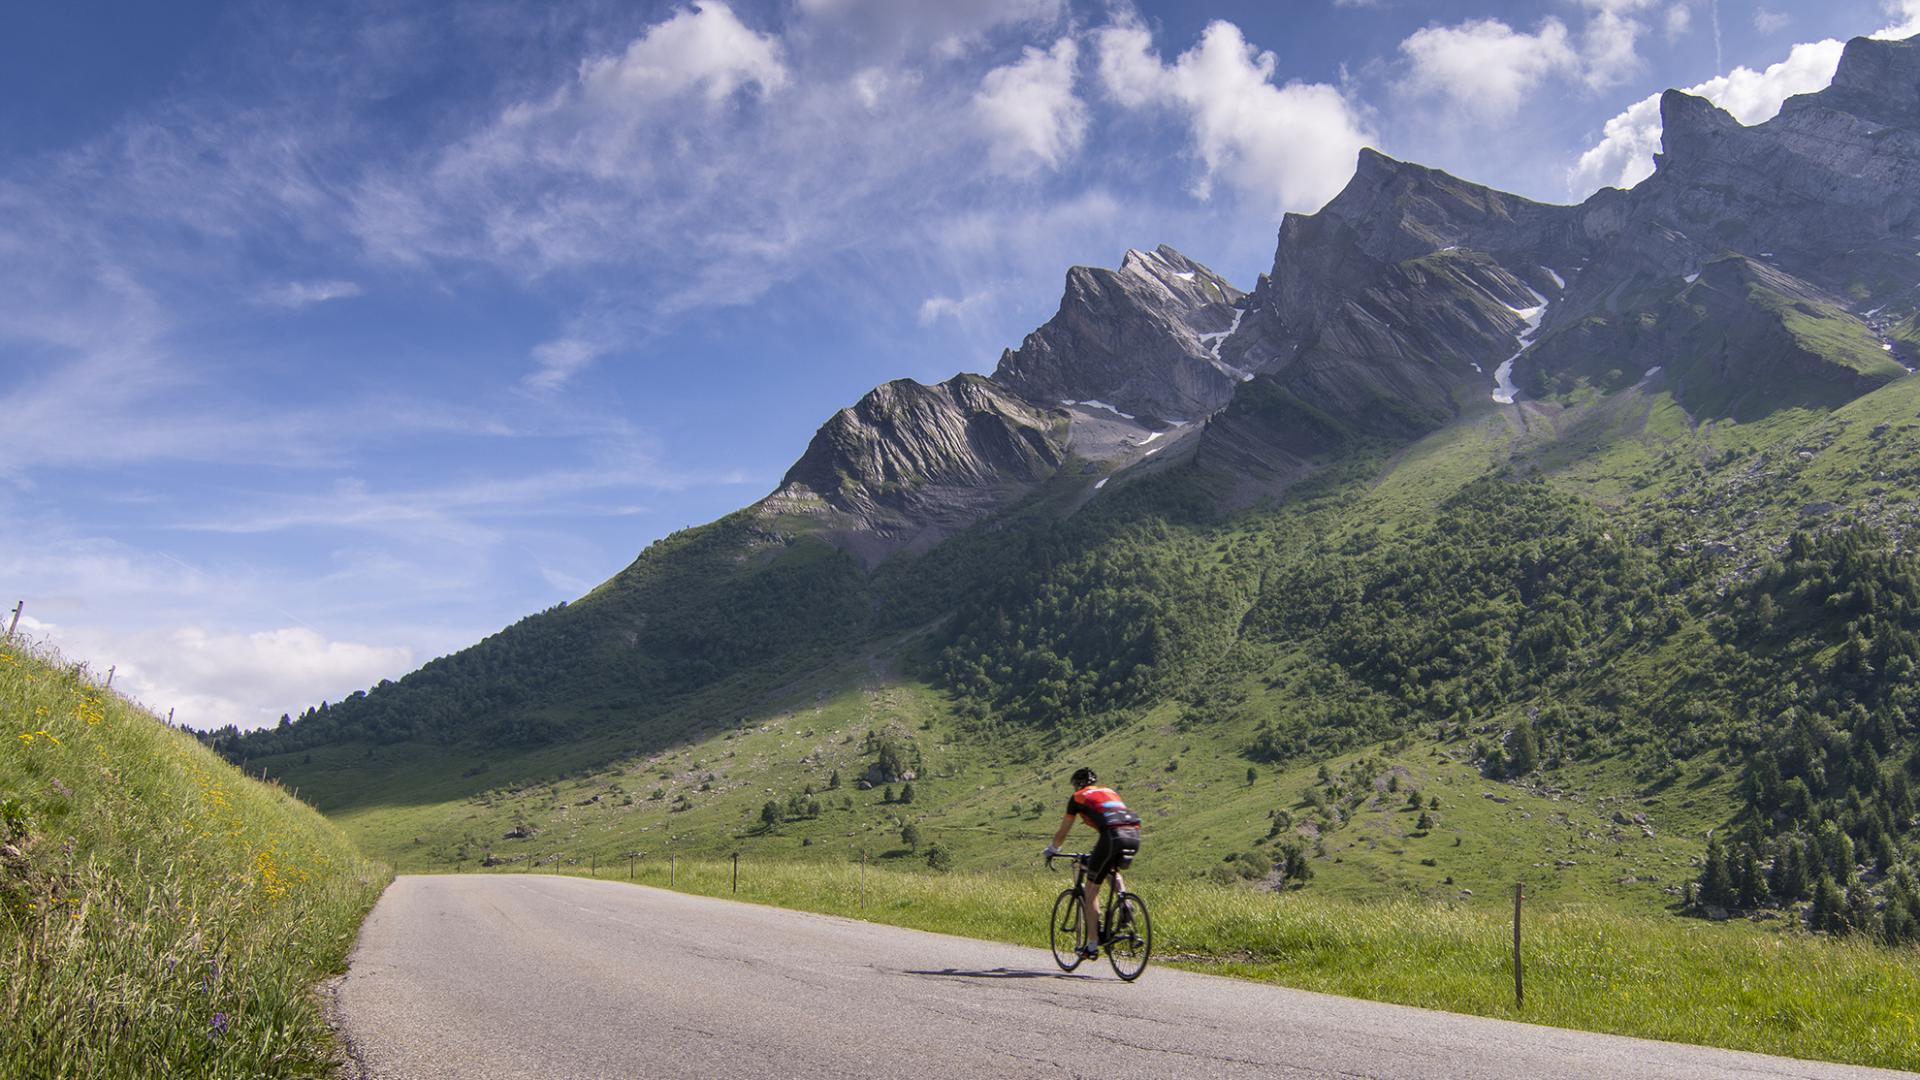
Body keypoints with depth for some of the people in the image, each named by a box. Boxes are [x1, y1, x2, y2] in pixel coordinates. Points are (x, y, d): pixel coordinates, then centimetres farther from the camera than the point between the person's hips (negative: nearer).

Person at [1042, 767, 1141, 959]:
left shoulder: (1078, 797, 19)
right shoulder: (1111, 792, 33)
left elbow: (1062, 832, 26)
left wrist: (1051, 850, 44)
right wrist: (1099, 851, 54)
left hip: (1112, 837, -5)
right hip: (1134, 836, 5)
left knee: (1091, 891, 9)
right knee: (1112, 870, 36)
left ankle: (1092, 945, 7)